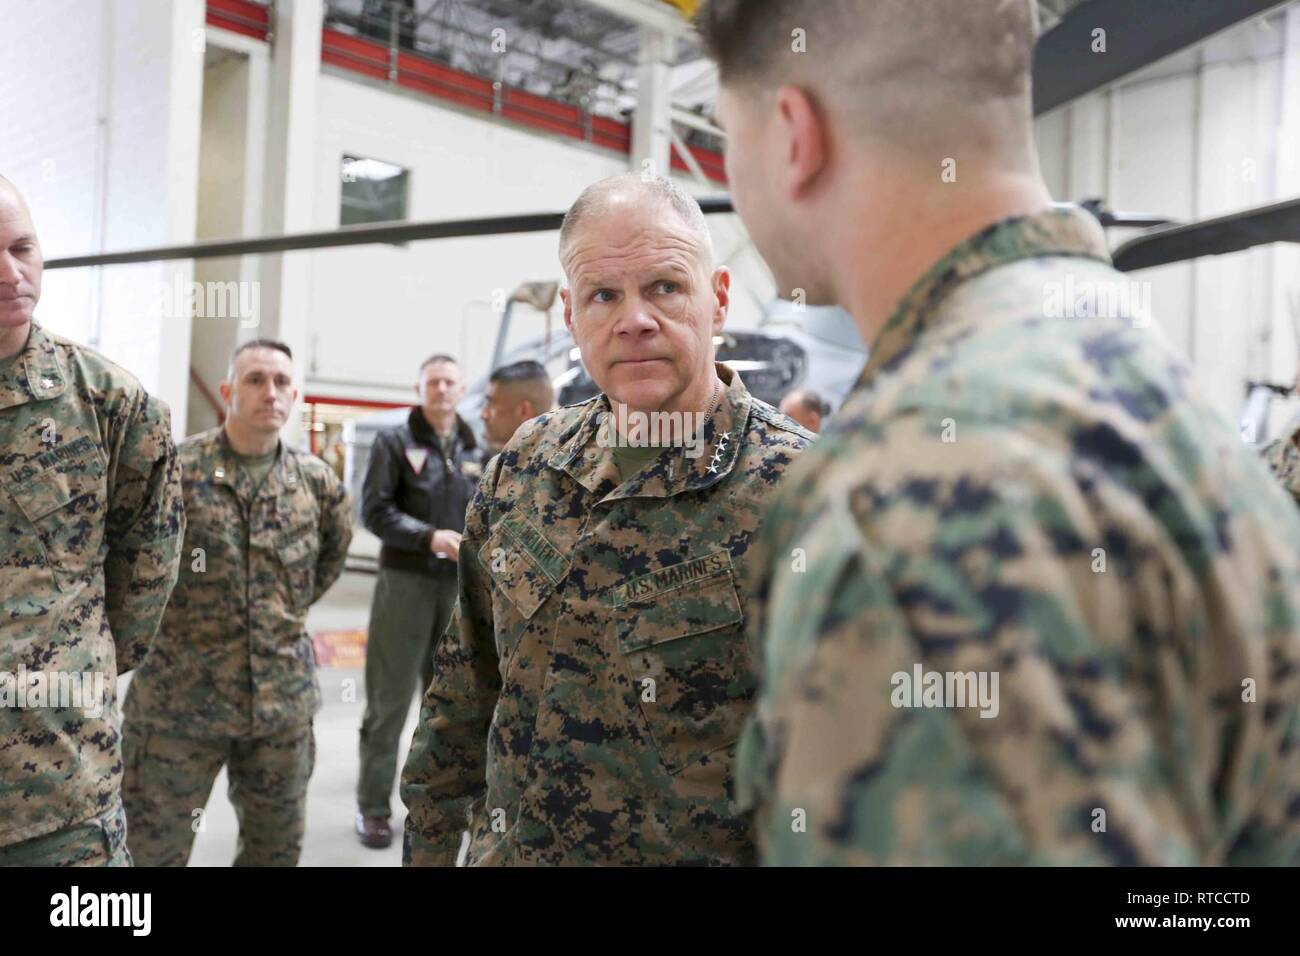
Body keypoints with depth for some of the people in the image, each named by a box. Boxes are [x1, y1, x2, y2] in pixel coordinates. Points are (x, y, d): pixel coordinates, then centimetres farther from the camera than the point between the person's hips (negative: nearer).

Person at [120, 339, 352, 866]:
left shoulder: (317, 481, 4)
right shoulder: (175, 468, -9)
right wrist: (157, 617, 2)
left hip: (283, 699, 4)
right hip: (178, 698, -4)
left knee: (278, 846, 16)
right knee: (153, 848, 6)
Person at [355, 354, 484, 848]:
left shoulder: (475, 451, 11)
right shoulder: (395, 442, 0)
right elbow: (375, 510, -7)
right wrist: (429, 537, -19)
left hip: (459, 586, 4)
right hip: (405, 581, -4)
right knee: (389, 701, 1)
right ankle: (373, 807, 12)